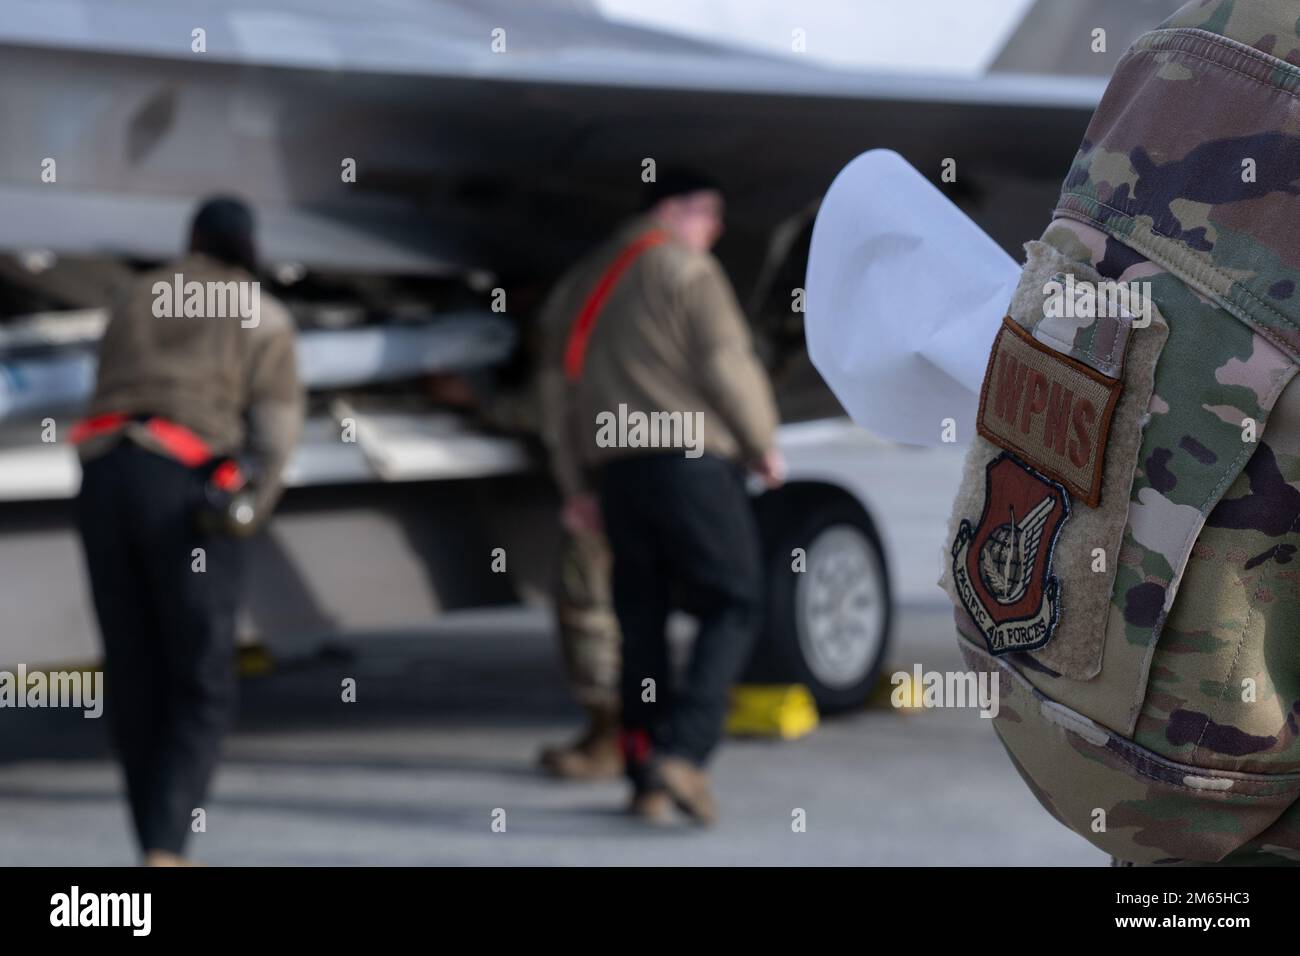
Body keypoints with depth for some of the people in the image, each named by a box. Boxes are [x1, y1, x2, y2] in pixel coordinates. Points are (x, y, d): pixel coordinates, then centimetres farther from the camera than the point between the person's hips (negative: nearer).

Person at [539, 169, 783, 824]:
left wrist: (576, 485, 21)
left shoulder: (581, 283, 20)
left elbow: (558, 389, 19)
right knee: (731, 606, -3)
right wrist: (763, 447, 4)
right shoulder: (687, 270, -2)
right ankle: (683, 750, -19)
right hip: (693, 461, -7)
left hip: (616, 472, 7)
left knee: (640, 622, 10)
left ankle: (646, 779, 7)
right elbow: (727, 366, -9)